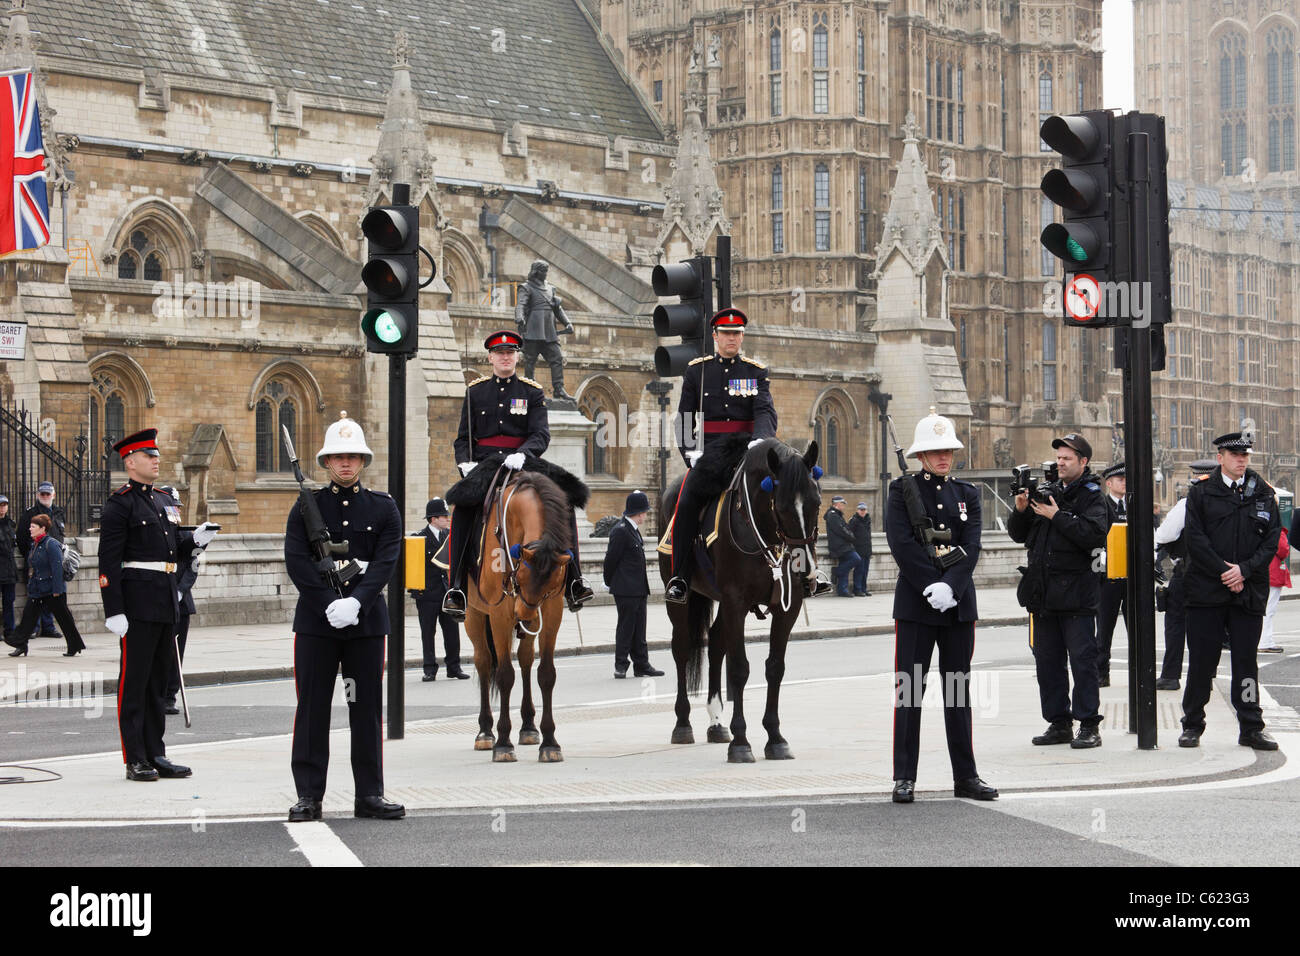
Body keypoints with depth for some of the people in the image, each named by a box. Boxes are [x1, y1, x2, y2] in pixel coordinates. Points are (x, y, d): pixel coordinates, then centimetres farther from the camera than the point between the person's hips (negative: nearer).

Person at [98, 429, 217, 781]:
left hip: (166, 606, 8)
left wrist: (195, 539, 4)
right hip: (138, 604, -8)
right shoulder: (120, 504, -8)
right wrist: (114, 611, -19)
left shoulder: (165, 501, 17)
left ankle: (156, 755, 17)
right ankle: (135, 761, 1)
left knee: (158, 680, 11)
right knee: (134, 682, -3)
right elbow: (108, 562, -13)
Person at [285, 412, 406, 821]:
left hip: (366, 619, 1)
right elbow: (297, 561, -5)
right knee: (312, 708, 1)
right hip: (316, 619, -1)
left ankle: (369, 794, 10)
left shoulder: (383, 507, 7)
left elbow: (385, 562, -3)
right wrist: (330, 604, -15)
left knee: (367, 707, 4)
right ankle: (309, 796, 7)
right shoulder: (306, 506, 4)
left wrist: (355, 602, -17)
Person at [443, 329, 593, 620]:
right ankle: (455, 587, -28)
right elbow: (464, 437, 10)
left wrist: (521, 454, -26)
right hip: (484, 464, 0)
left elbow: (541, 434, -5)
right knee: (461, 505, -30)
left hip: (522, 464, 0)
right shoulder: (475, 391, 11)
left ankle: (573, 582, -15)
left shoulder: (532, 392, 8)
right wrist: (465, 463, -12)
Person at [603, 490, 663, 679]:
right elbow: (611, 559, -12)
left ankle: (641, 665, 12)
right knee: (626, 627, -4)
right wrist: (609, 583, -3)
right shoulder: (620, 531, -16)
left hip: (639, 589, 9)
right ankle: (620, 667, 2)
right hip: (626, 590, -9)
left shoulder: (633, 530, 15)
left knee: (639, 628, 10)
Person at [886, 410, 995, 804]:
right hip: (915, 602, -3)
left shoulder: (967, 493, 11)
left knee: (958, 689, 8)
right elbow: (902, 544, -10)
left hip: (959, 601, 4)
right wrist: (932, 586, -17)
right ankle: (905, 778, 2)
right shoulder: (902, 490, 1)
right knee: (909, 688, -3)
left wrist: (950, 586, -15)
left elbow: (972, 547, 0)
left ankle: (965, 776, 12)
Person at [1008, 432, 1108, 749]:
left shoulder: (1091, 496, -3)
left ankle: (1088, 726, -2)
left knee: (1082, 659, -5)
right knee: (1048, 662, 9)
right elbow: (1018, 534, 18)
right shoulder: (1048, 493, 16)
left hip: (1075, 593, -7)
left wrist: (1057, 516, -16)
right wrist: (1021, 510, -1)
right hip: (1043, 593, 7)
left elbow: (1094, 533, -20)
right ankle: (1059, 723, 17)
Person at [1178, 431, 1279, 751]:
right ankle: (1192, 725, 12)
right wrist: (1224, 572, -11)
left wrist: (1244, 569, -10)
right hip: (1206, 590, -1)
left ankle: (1251, 728, 10)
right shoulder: (1201, 493, 3)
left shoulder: (1263, 494, 9)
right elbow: (1195, 538, -4)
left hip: (1249, 590, 2)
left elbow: (1272, 541, 4)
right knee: (1201, 661, 2)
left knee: (1246, 660, 4)